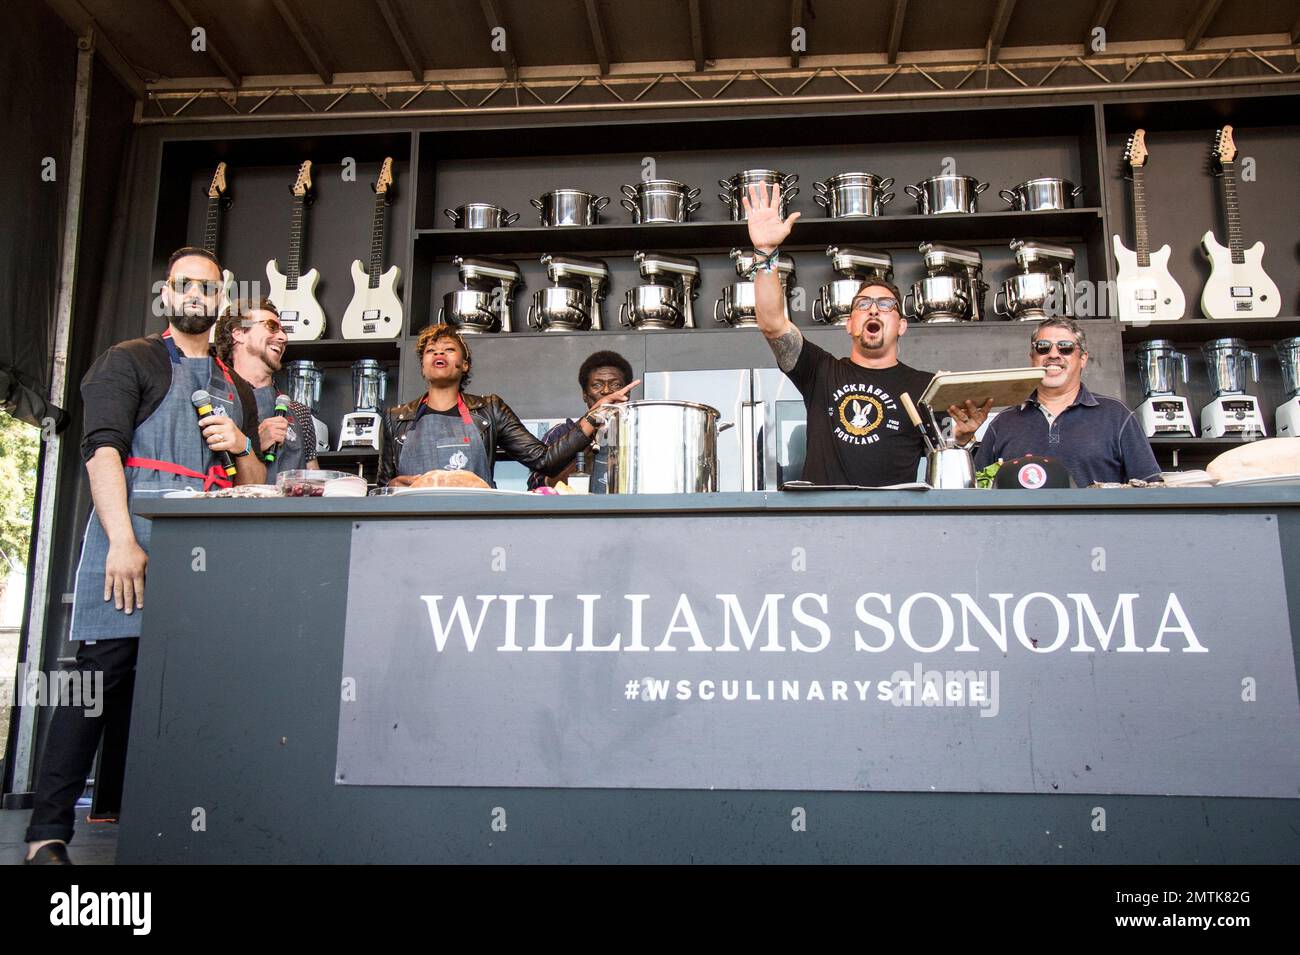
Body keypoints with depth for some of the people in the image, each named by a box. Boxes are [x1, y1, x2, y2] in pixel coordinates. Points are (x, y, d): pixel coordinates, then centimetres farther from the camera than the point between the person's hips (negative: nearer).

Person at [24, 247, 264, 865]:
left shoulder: (237, 389, 24)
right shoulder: (130, 361, 9)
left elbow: (255, 485, 25)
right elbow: (101, 448, -6)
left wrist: (242, 446, 2)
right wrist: (122, 541, -18)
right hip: (132, 539, -4)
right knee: (102, 673, -8)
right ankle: (47, 834, -1)